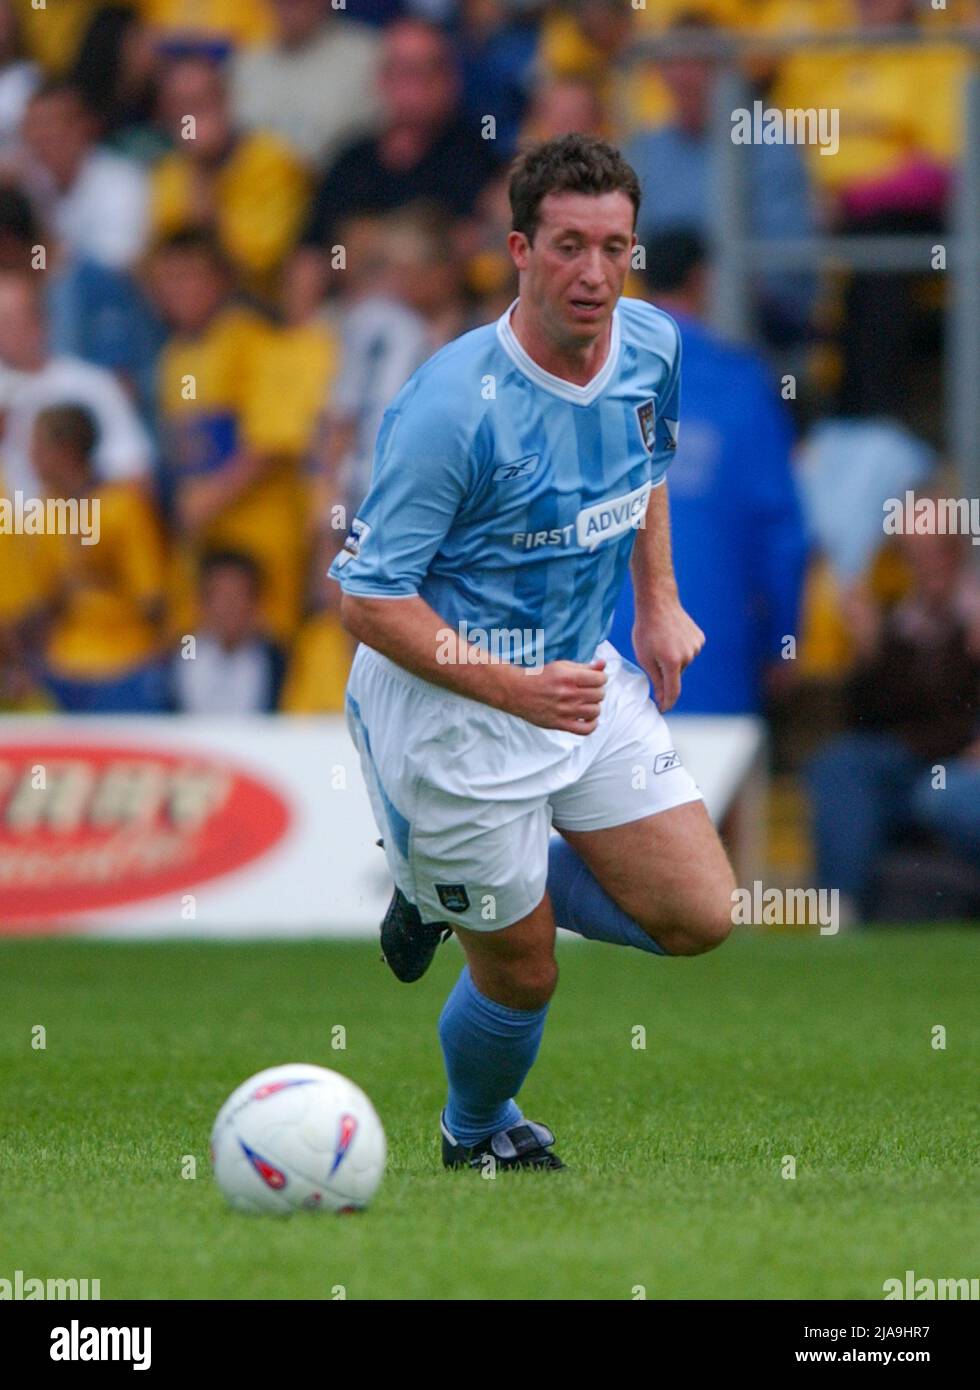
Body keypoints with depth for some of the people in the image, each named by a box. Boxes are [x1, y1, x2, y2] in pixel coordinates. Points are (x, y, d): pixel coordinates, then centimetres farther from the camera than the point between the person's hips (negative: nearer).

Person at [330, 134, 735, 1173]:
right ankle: (478, 1134, 40)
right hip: (450, 710, -7)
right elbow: (367, 600, -23)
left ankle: (450, 884, 24)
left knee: (698, 917, 2)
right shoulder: (451, 408, -28)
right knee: (523, 975, 5)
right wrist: (518, 690, -29)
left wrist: (657, 601, 12)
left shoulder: (652, 347, -5)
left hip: (586, 676, 7)